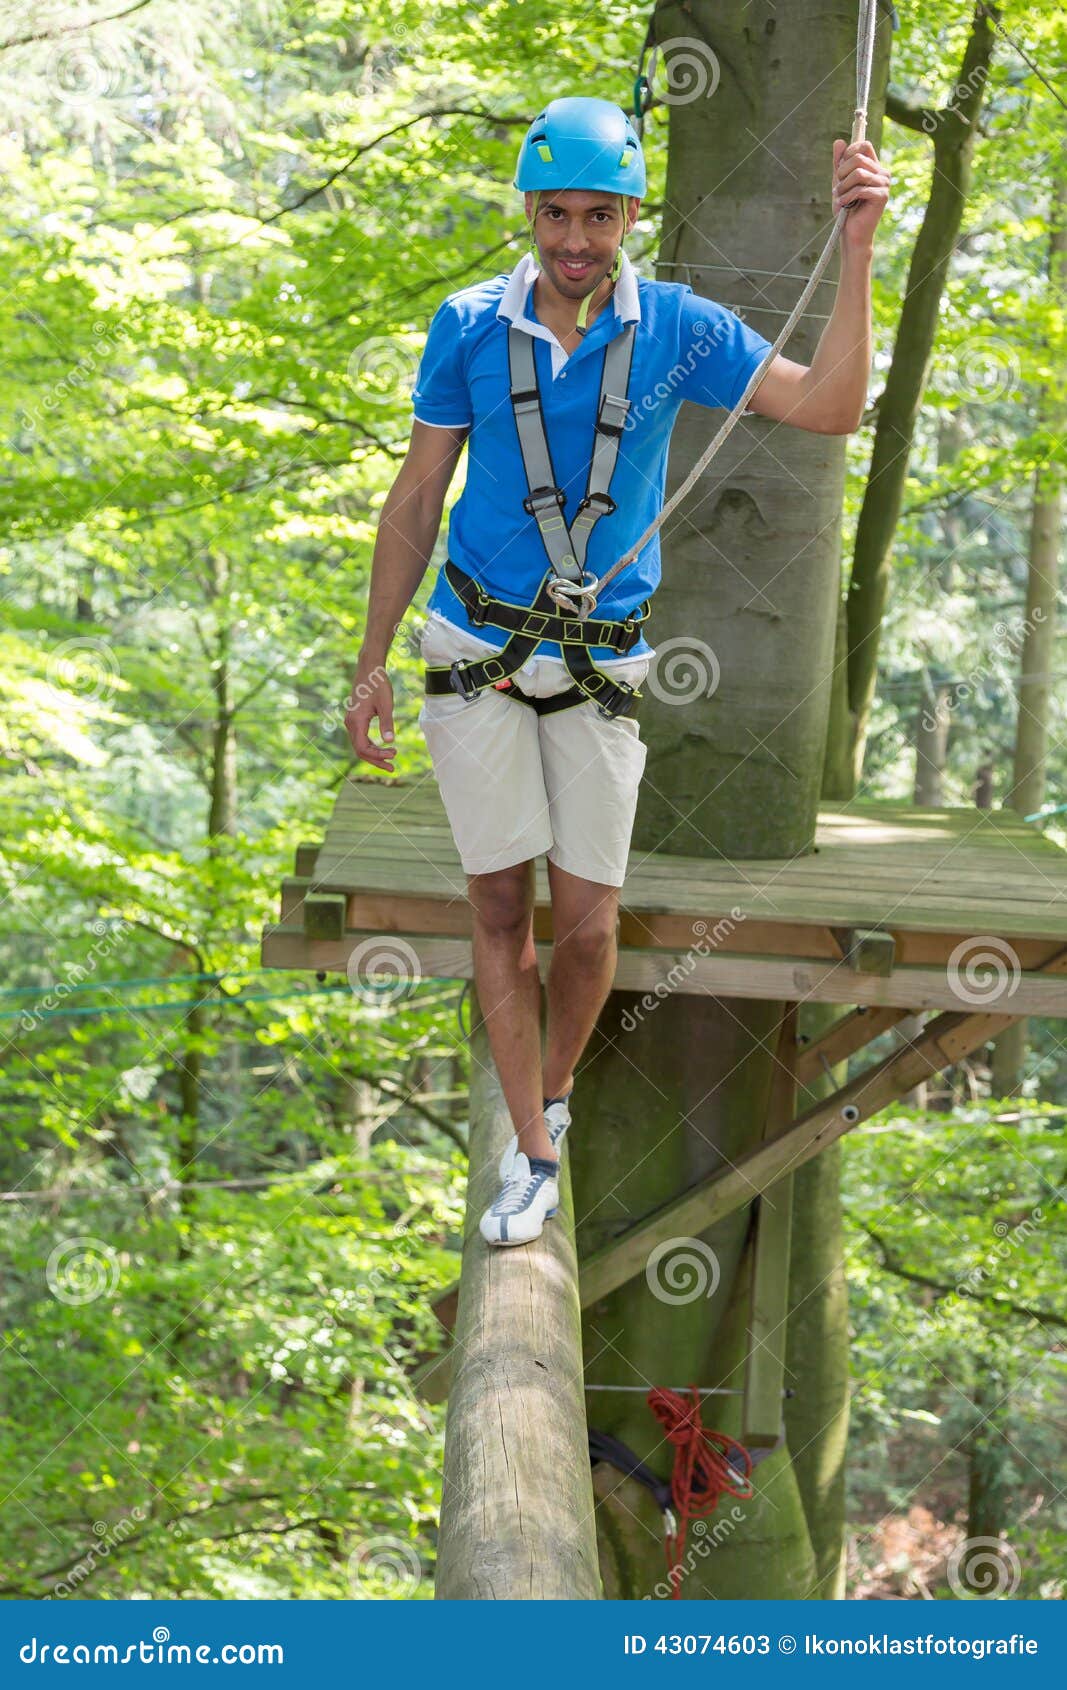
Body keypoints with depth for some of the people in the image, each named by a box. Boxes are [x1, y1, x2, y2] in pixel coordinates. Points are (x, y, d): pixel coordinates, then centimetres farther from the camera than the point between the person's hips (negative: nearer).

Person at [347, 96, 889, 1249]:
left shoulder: (675, 329, -6)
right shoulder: (469, 328, -6)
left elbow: (830, 408, -13)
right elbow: (416, 497, 2)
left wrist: (856, 249, -22)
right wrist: (371, 665, 2)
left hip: (604, 664, 0)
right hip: (476, 652, 0)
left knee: (588, 922, 3)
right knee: (500, 908, 1)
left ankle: (556, 1086, 33)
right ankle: (531, 1155, 12)